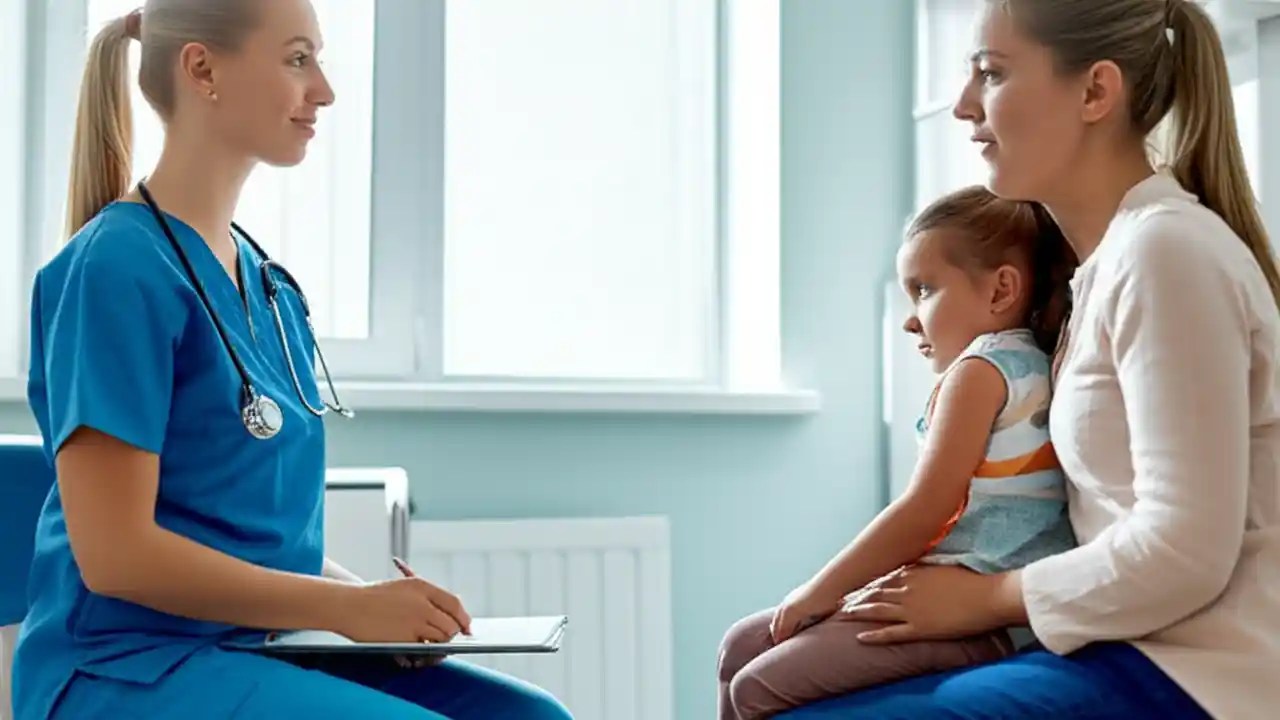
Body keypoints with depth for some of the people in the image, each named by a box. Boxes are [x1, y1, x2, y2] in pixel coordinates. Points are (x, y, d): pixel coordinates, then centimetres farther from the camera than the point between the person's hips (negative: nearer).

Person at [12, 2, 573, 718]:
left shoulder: (267, 283, 11)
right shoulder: (119, 268, -14)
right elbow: (114, 554, -18)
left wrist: (381, 603, -1)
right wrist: (349, 607, -16)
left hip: (263, 647, 8)